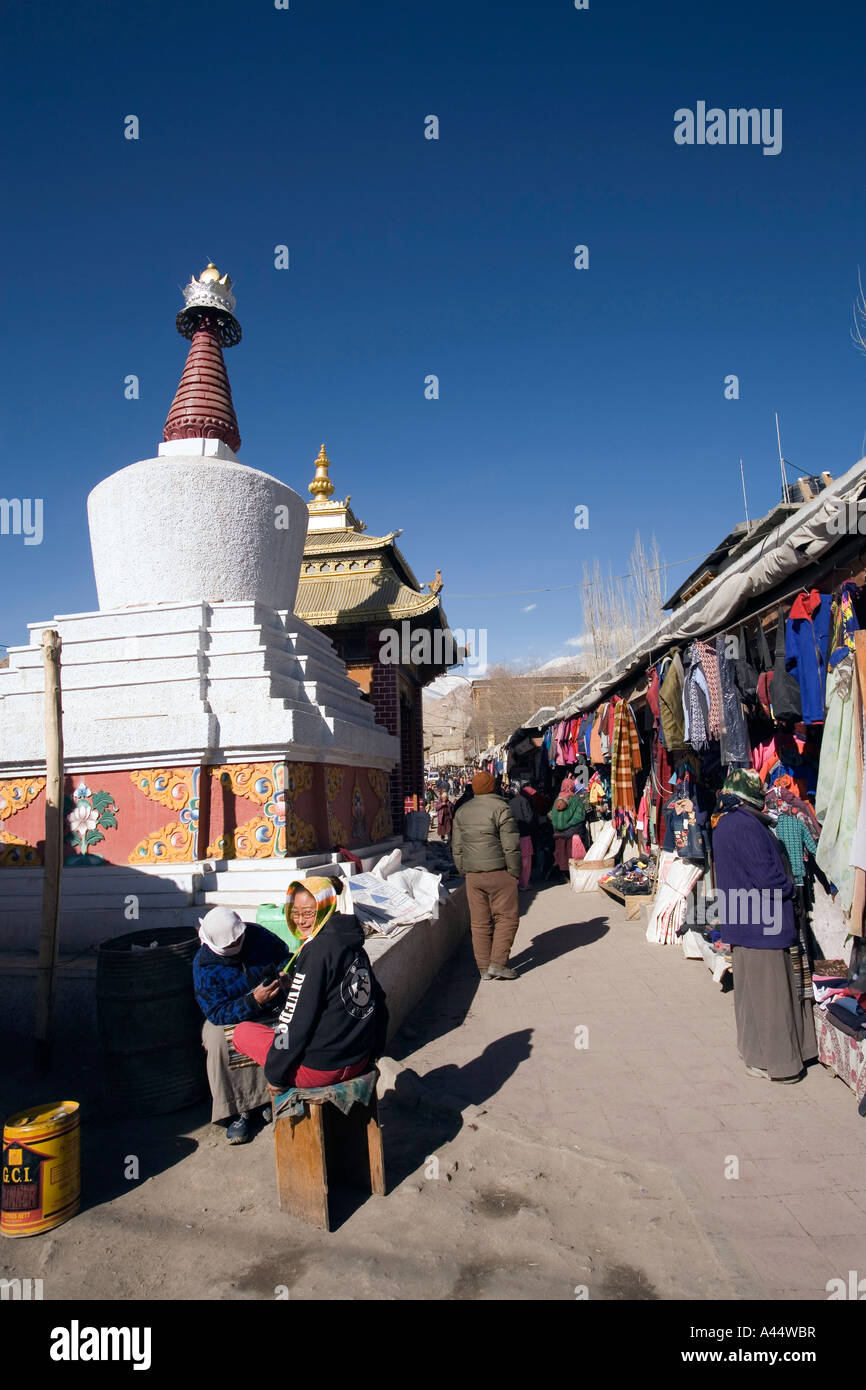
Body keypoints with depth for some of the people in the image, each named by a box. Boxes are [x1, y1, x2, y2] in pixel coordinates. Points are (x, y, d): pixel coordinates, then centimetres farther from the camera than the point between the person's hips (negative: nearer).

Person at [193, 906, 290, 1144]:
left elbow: (285, 956, 9)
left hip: (272, 1010, 1)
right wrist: (253, 1000, -32)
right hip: (229, 1019, -1)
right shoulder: (204, 966, -15)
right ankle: (236, 1112, -18)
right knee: (219, 1040, -34)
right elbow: (217, 1014, -19)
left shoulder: (257, 935, -9)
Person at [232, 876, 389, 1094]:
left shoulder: (316, 950, -19)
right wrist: (373, 1050, 27)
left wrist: (276, 1076, -6)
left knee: (242, 1031, 10)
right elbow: (379, 1003, 14)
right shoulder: (354, 945, 5)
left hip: (321, 1068, -8)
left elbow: (297, 1021, -18)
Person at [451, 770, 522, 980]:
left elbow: (456, 847, 14)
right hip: (499, 873, -6)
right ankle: (498, 963, -1)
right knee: (507, 917, 3)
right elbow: (511, 846, -11)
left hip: (472, 875, 6)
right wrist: (515, 873, -3)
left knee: (480, 921, 9)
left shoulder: (462, 811, 12)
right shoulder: (501, 808, -7)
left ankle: (484, 968, 13)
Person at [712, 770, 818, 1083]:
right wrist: (789, 888, -4)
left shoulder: (724, 825, 9)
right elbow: (767, 877, -23)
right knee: (770, 992, 2)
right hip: (762, 925, -9)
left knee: (749, 991, 17)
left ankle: (753, 1051, 28)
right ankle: (775, 1060, 13)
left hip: (740, 922, 9)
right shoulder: (746, 826, -22)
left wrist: (781, 884, 12)